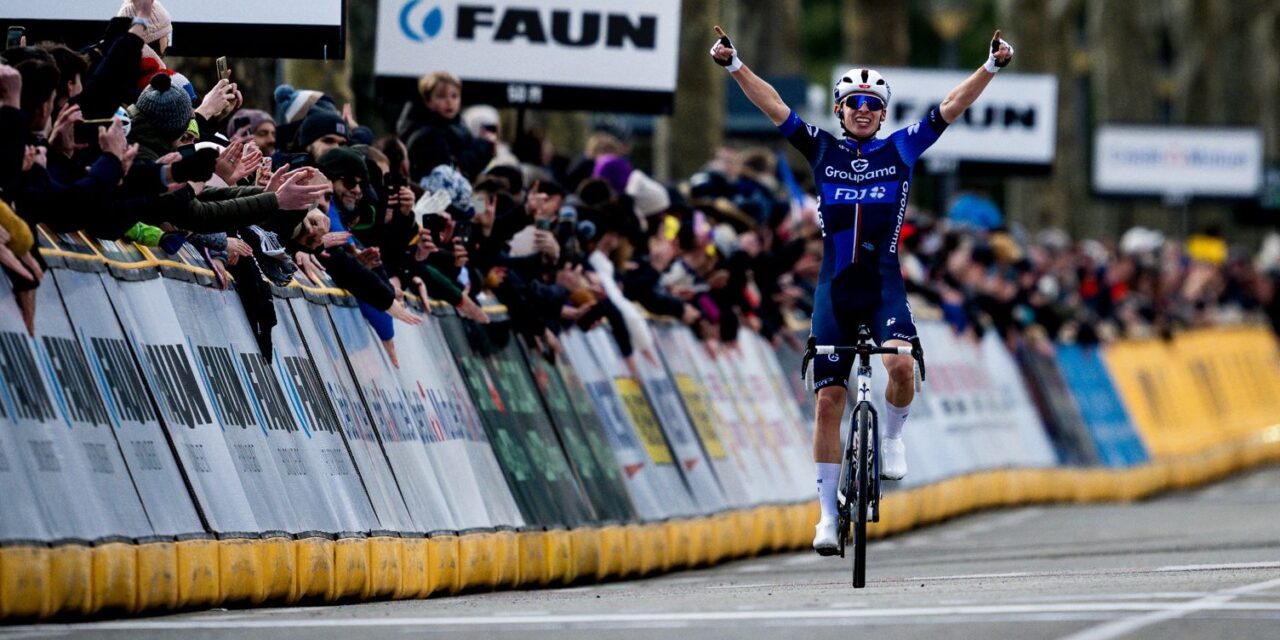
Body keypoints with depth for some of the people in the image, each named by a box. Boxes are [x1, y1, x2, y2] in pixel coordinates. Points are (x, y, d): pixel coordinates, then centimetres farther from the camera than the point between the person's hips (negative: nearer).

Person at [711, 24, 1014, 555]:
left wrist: (992, 67, -9)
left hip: (883, 284, -1)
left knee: (900, 363, -29)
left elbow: (952, 106, 1)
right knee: (829, 399, 0)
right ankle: (828, 512, 8)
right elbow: (773, 106, 2)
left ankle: (892, 435, 3)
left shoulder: (901, 149, 6)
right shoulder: (822, 151, 7)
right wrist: (734, 66, -8)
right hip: (835, 287, 1)